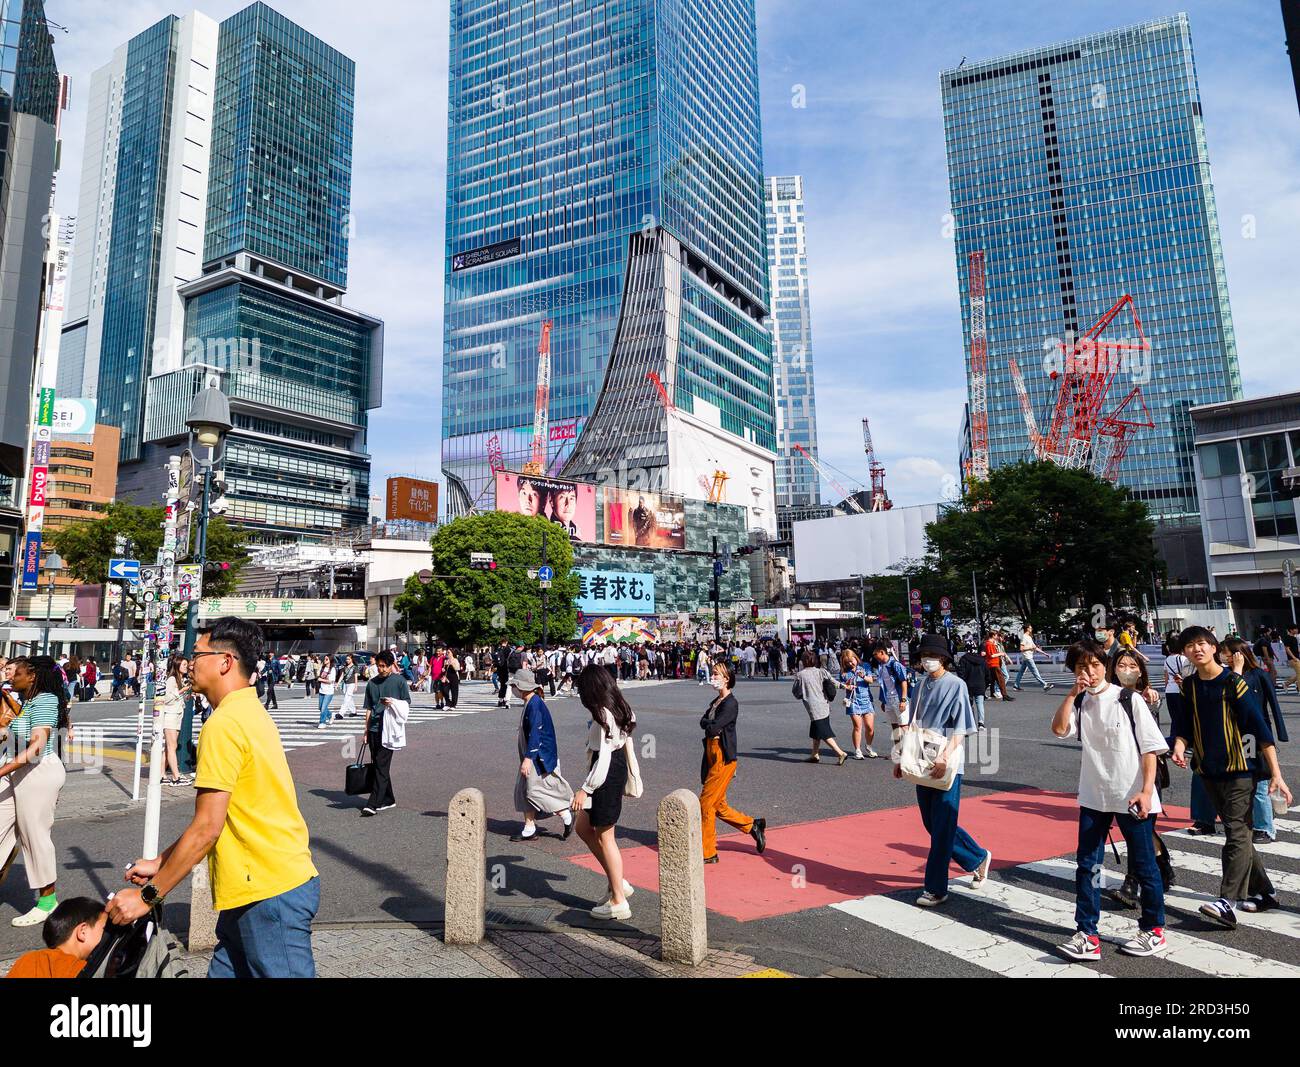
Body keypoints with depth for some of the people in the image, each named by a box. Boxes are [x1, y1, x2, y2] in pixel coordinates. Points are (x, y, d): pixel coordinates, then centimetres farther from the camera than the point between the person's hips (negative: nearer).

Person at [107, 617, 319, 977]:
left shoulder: (224, 724, -17)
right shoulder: (250, 712, 14)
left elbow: (206, 828, -17)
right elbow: (214, 817, 19)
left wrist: (148, 895, -7)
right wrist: (160, 864, 20)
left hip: (269, 893, -9)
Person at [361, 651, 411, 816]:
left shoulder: (399, 681, -1)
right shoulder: (372, 683, 11)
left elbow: (407, 703, 1)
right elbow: (368, 708, 14)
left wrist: (393, 702, -18)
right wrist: (366, 731, 11)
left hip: (389, 729, -5)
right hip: (374, 729, 5)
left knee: (382, 766, -9)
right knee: (377, 766, 11)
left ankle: (374, 803, -10)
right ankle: (388, 800, 23)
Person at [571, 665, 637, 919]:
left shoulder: (603, 715, -22)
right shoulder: (619, 708, 7)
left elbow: (603, 758, -25)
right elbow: (627, 745, 14)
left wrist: (585, 789, -21)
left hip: (607, 775, -10)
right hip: (618, 768, 10)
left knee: (605, 837, 4)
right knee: (582, 826, 19)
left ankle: (618, 902, 16)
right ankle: (618, 882, 24)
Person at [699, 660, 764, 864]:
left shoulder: (730, 704, -14)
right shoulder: (716, 701, 15)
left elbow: (712, 728, -21)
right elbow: (703, 723, 7)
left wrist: (710, 725, -2)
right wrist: (711, 724, -11)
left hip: (723, 759, -9)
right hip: (712, 756, 9)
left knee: (706, 803, -4)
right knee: (719, 805, 14)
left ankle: (708, 853, 8)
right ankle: (753, 826, 29)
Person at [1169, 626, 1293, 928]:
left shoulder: (1234, 683, -11)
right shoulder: (1190, 687, 5)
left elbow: (1260, 727, -13)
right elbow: (1184, 726, 7)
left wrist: (1276, 774, -18)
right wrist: (1180, 747, -15)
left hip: (1239, 769, -6)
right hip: (1209, 770, 6)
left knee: (1236, 833, -11)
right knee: (1237, 833, 15)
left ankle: (1227, 902, -15)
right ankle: (1262, 892, 29)